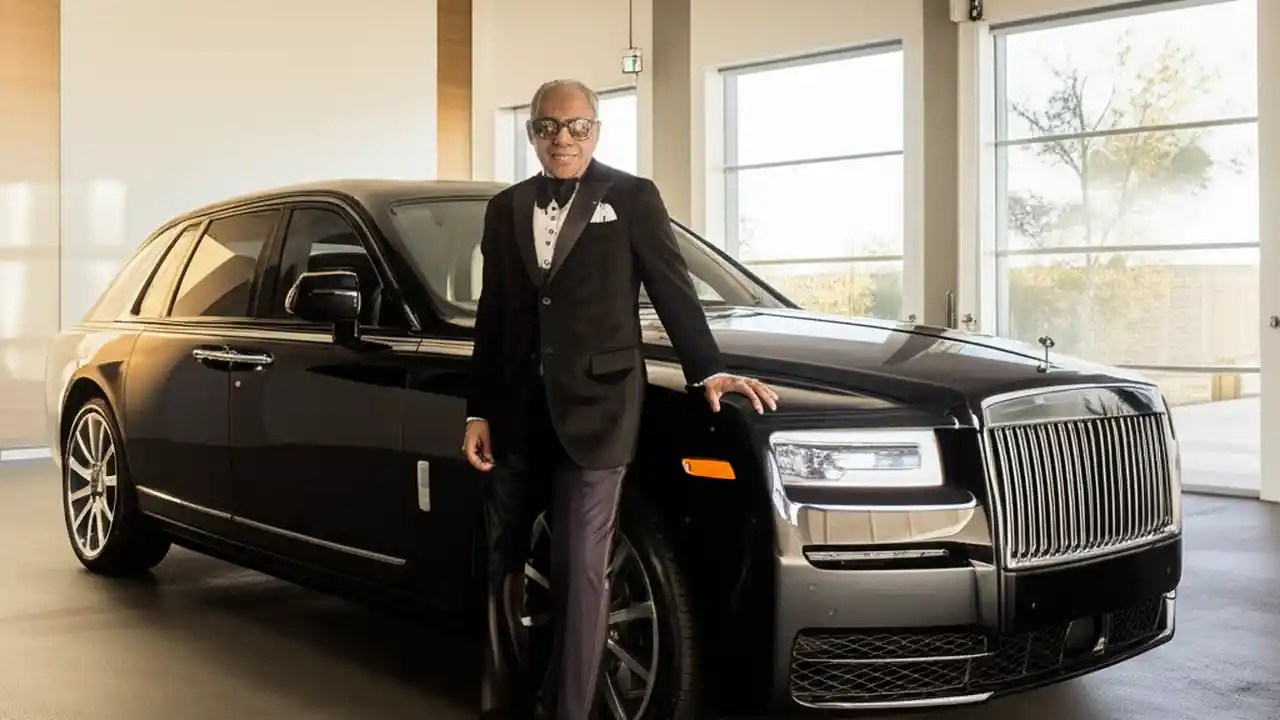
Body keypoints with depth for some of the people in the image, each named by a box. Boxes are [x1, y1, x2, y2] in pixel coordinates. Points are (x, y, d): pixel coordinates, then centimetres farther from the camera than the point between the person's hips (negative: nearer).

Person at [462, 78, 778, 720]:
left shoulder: (632, 197, 2)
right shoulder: (506, 208, 13)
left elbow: (672, 289, 2)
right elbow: (491, 317, 14)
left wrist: (707, 370, -6)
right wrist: (477, 411, 10)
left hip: (593, 409, -4)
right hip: (517, 413, 5)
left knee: (579, 569, -2)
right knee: (501, 562, 11)